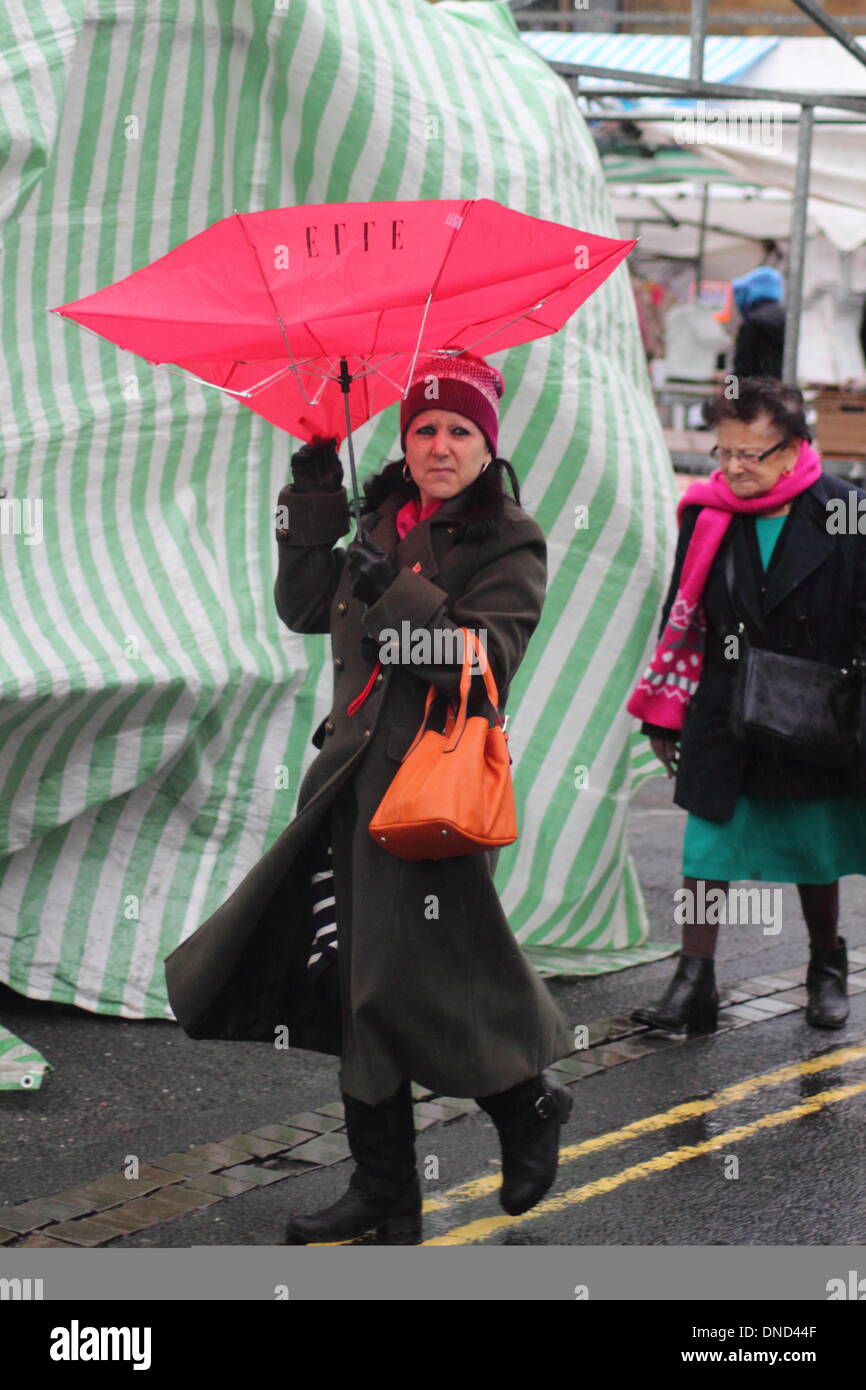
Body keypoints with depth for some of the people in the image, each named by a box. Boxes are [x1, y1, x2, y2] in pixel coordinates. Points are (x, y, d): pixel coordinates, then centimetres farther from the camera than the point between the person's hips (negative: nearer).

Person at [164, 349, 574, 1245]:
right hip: (358, 773, 7)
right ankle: (384, 1196, 17)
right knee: (354, 983, 8)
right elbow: (303, 608, 11)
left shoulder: (507, 544, -5)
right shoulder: (385, 526, 15)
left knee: (410, 982, -8)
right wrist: (314, 500, 5)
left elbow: (488, 660, -17)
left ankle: (527, 1105, 21)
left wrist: (399, 599, -23)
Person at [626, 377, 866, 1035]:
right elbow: (683, 617, 6)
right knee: (707, 851, -1)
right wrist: (665, 711, 6)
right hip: (723, 719, 2)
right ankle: (694, 985, 4)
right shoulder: (707, 513, -1)